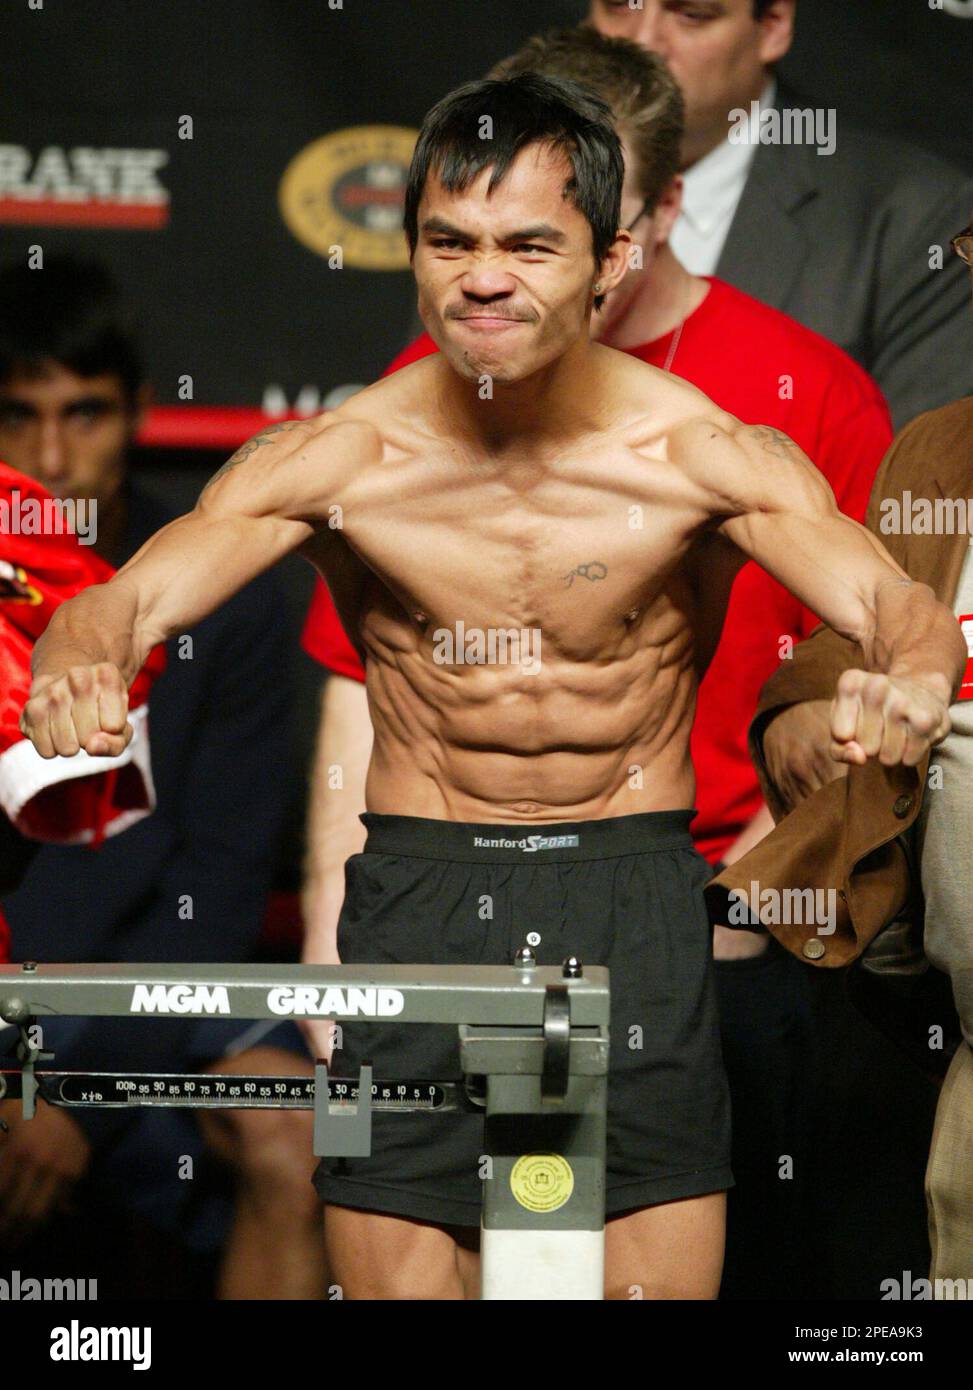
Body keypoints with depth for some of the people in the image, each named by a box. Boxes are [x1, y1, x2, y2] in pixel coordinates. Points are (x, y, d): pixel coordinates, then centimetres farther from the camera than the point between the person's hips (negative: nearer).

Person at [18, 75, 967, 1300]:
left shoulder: (704, 456, -12)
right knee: (391, 1278, 1)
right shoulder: (333, 460, -9)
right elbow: (124, 600, -16)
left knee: (659, 1278, -2)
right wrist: (77, 664, -42)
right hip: (418, 887, 1)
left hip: (632, 898, -1)